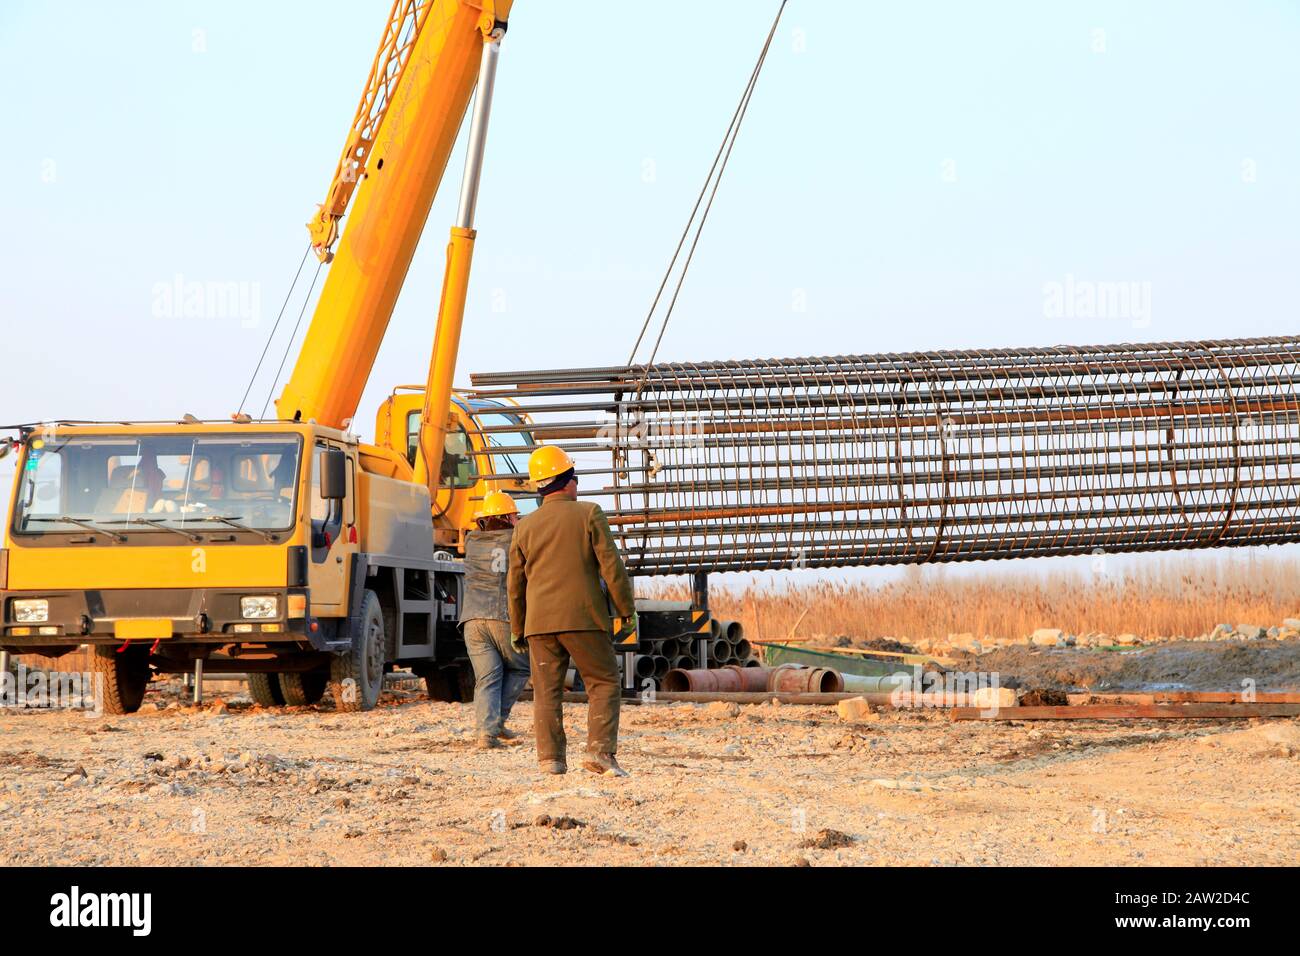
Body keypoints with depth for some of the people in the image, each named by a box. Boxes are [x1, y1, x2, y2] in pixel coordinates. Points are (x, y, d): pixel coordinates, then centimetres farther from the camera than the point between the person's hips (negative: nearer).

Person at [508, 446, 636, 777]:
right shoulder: (589, 514, -2)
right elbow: (611, 565, -5)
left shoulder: (525, 526, 10)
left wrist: (518, 629, 22)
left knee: (547, 690, 7)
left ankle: (550, 758, 2)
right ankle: (600, 751, -8)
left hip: (539, 622, 3)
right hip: (584, 618, -3)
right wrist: (627, 609, 3)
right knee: (603, 683, 5)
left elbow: (516, 584, 14)